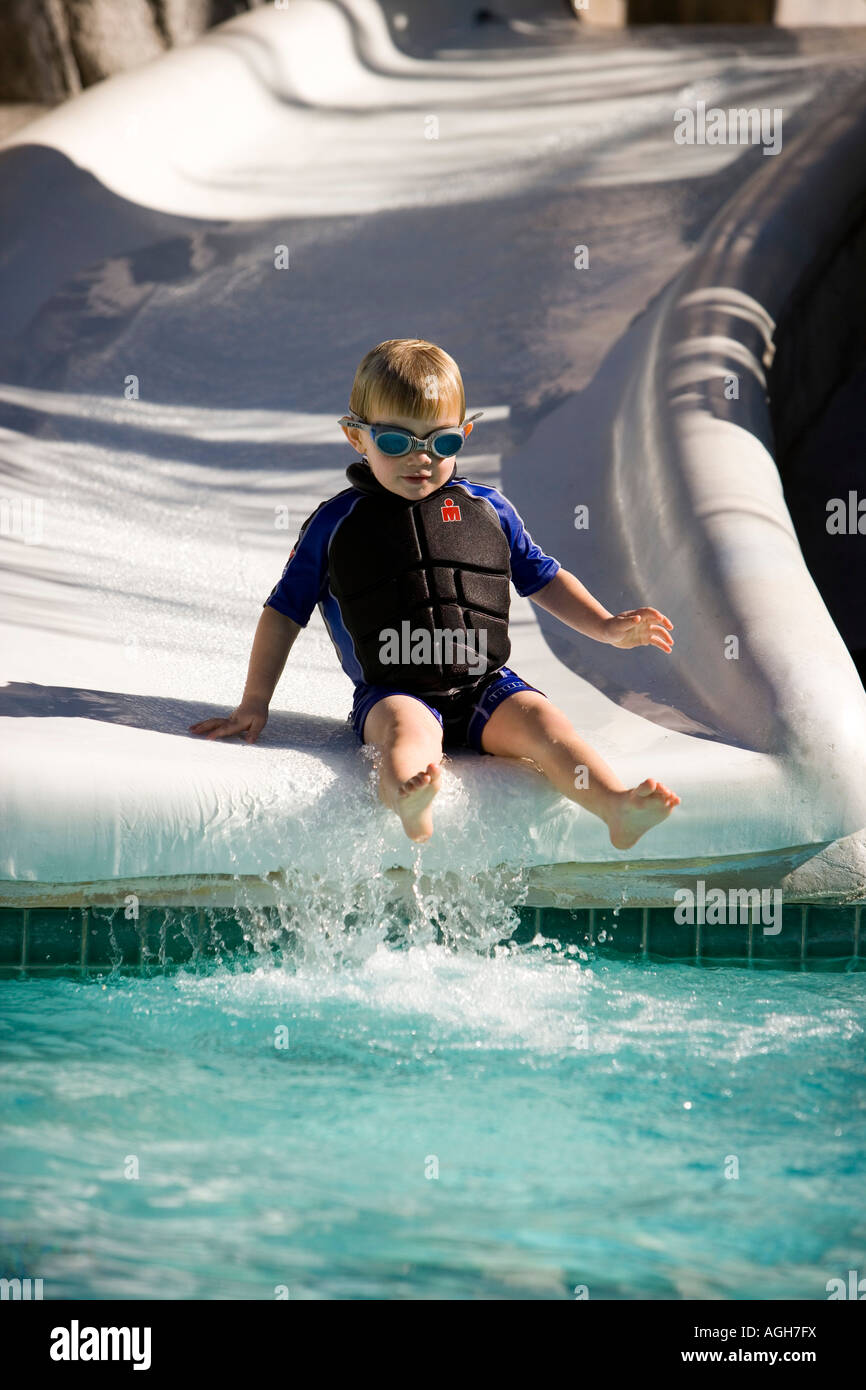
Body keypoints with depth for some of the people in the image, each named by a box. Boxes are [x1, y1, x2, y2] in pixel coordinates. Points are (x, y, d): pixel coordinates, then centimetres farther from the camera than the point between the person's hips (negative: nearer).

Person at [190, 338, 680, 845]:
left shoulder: (488, 509, 13)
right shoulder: (335, 523, 6)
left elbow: (543, 577, 24)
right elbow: (285, 611, 12)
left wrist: (608, 626, 11)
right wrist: (254, 704, 9)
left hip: (484, 686, 3)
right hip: (392, 692, -3)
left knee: (537, 717, -26)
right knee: (408, 727, -36)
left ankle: (618, 807, -46)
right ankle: (409, 803, -69)